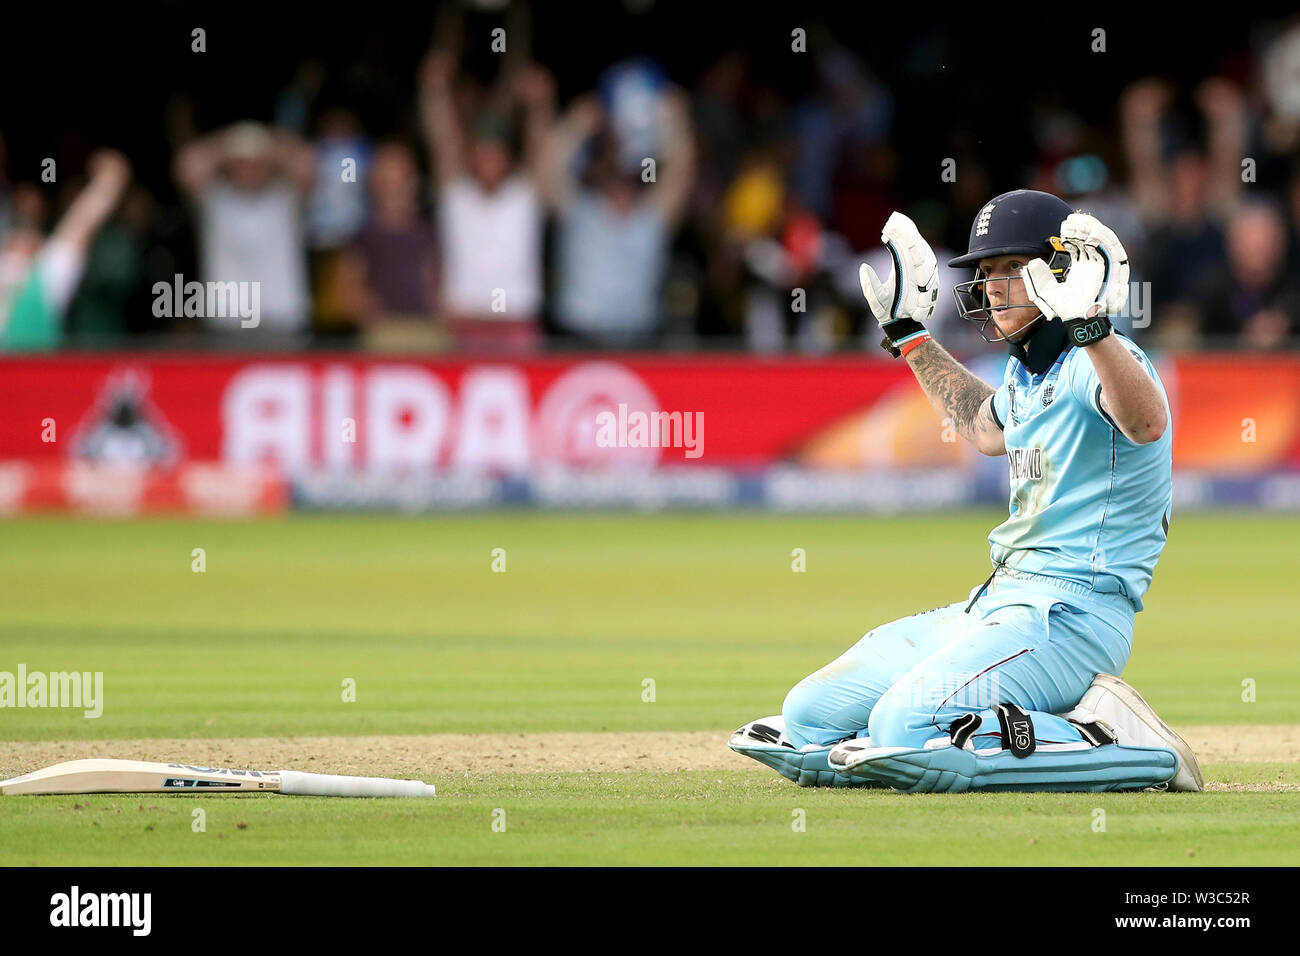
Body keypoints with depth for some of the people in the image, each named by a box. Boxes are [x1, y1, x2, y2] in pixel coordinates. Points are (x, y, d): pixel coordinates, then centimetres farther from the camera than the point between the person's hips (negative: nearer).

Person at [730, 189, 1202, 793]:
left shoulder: (1095, 362, -12)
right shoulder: (1027, 371, 18)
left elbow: (1147, 425, -37)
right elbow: (985, 428, 43)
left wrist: (1090, 327, -51)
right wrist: (907, 331, 42)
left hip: (1071, 612, -10)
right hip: (998, 603, 10)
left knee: (907, 732, -31)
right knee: (809, 716, 5)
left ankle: (1128, 746, -14)